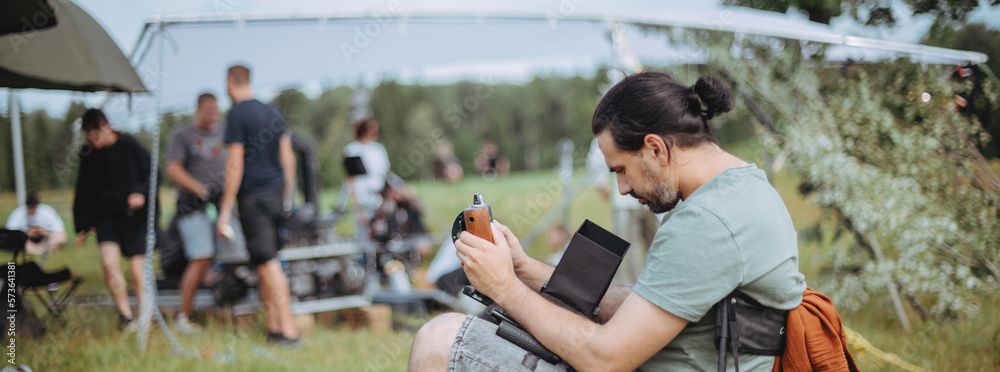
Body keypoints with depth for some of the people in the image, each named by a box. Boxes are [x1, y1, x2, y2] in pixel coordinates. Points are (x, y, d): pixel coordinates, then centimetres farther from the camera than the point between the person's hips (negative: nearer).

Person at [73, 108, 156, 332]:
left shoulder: (129, 146, -5)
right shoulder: (88, 156, 6)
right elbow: (84, 193, 15)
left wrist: (141, 192, -20)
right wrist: (84, 226, 12)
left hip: (133, 218, -2)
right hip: (106, 218, 3)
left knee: (137, 271, -3)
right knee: (109, 263, -18)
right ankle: (126, 316, -6)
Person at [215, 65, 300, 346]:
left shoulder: (237, 115, -9)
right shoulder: (272, 113, 14)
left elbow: (235, 165, -13)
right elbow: (288, 158, 16)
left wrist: (225, 210, -11)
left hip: (253, 196, -7)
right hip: (276, 194, 8)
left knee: (267, 264, -8)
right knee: (267, 262, 13)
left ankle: (289, 331, -10)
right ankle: (274, 328, 14)